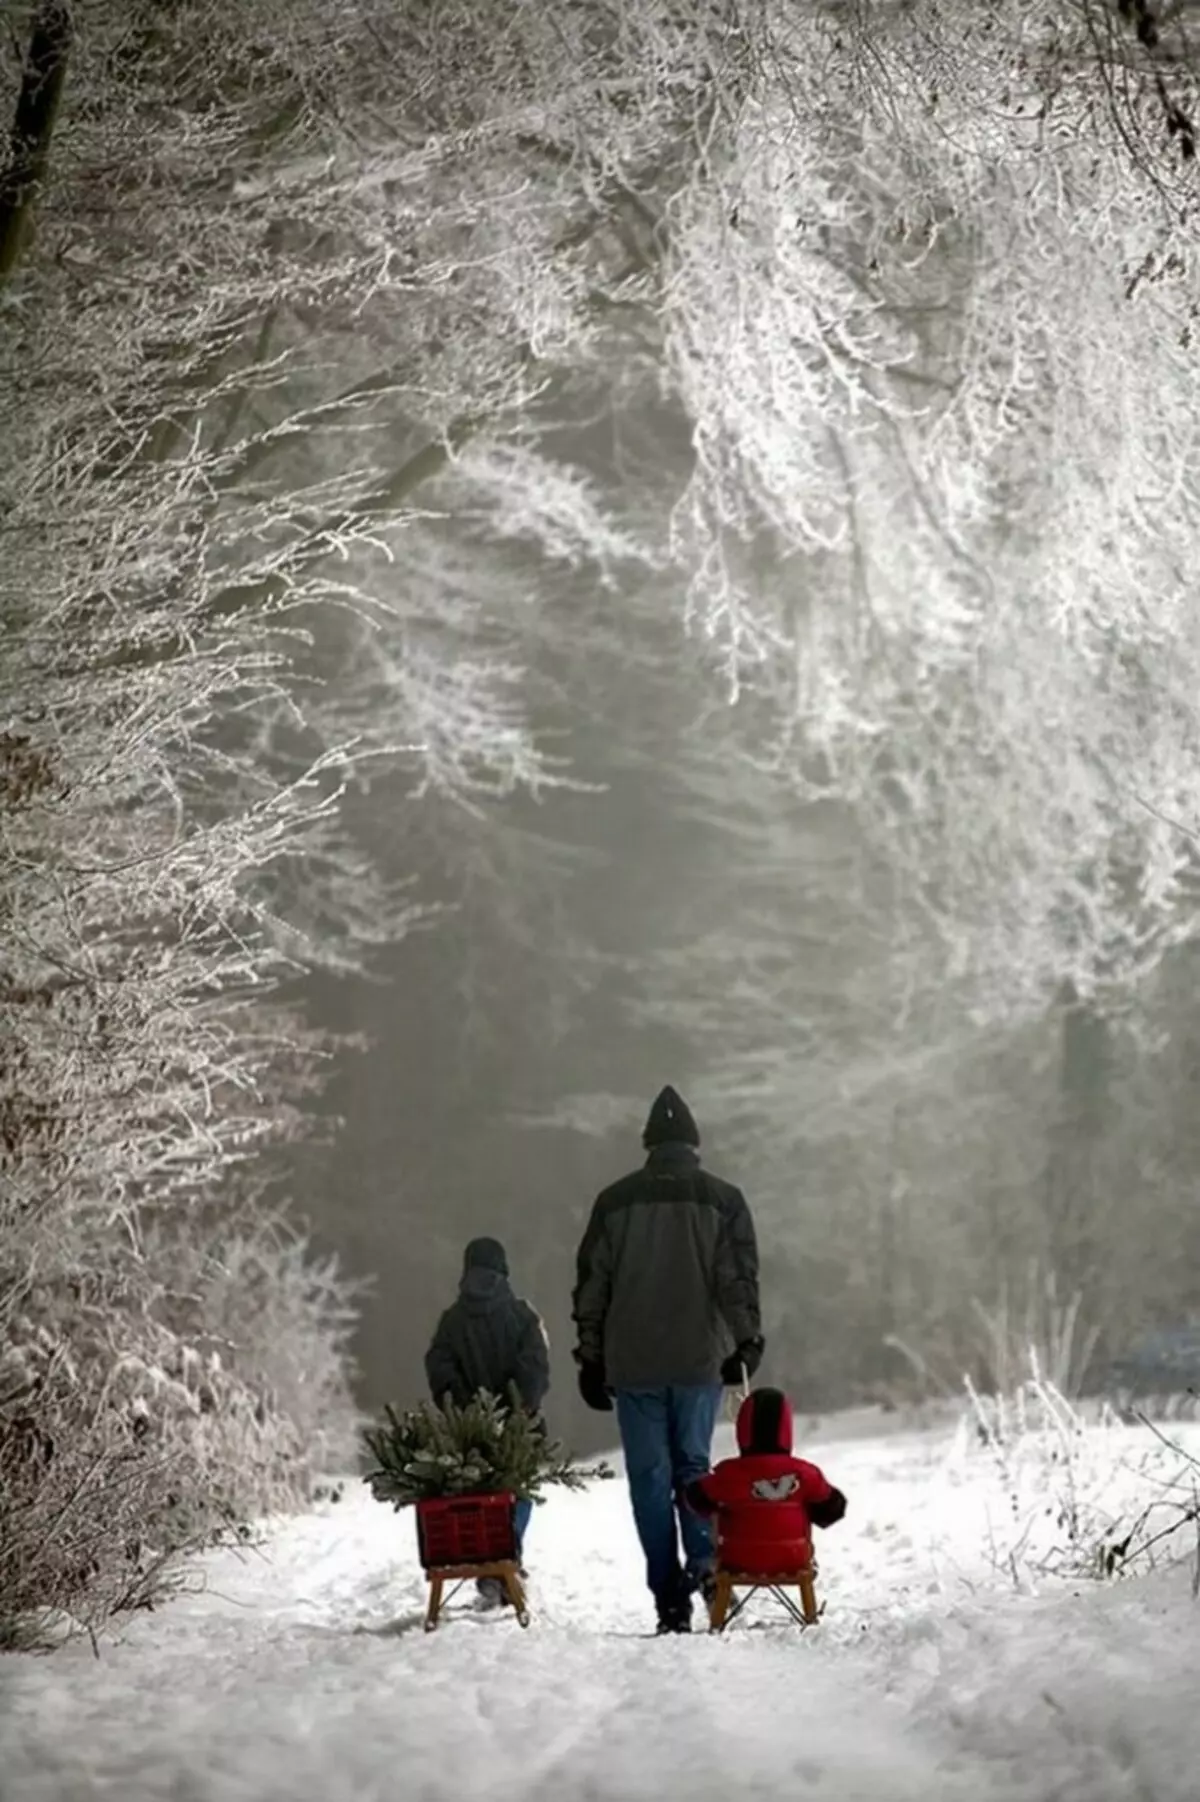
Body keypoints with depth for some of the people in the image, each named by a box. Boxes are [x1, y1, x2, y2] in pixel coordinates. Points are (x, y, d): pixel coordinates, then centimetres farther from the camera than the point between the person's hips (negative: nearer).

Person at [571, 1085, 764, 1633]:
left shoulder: (615, 1201, 5)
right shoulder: (722, 1200, 2)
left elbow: (591, 1286, 6)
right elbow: (740, 1280, -1)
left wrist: (591, 1358, 11)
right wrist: (745, 1344, 8)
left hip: (632, 1364, 0)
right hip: (699, 1360, 0)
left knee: (649, 1475, 4)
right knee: (693, 1464, 15)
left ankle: (669, 1597, -1)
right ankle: (703, 1558, -9)